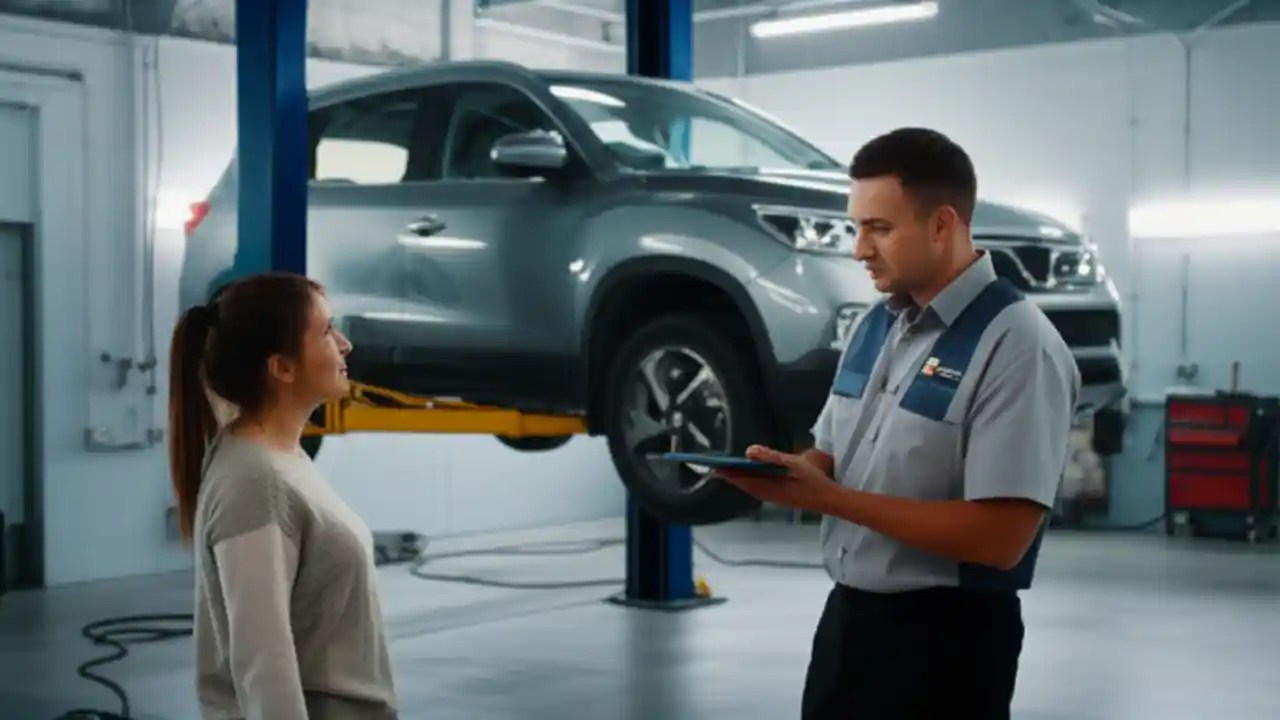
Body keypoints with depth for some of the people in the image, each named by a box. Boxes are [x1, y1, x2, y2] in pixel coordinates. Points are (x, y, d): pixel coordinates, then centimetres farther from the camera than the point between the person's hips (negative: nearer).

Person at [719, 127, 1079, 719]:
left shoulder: (1017, 344, -18)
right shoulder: (873, 325, 7)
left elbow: (1000, 538, -23)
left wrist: (829, 498, -24)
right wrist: (783, 473, -8)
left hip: (943, 640, -7)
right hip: (847, 616, 7)